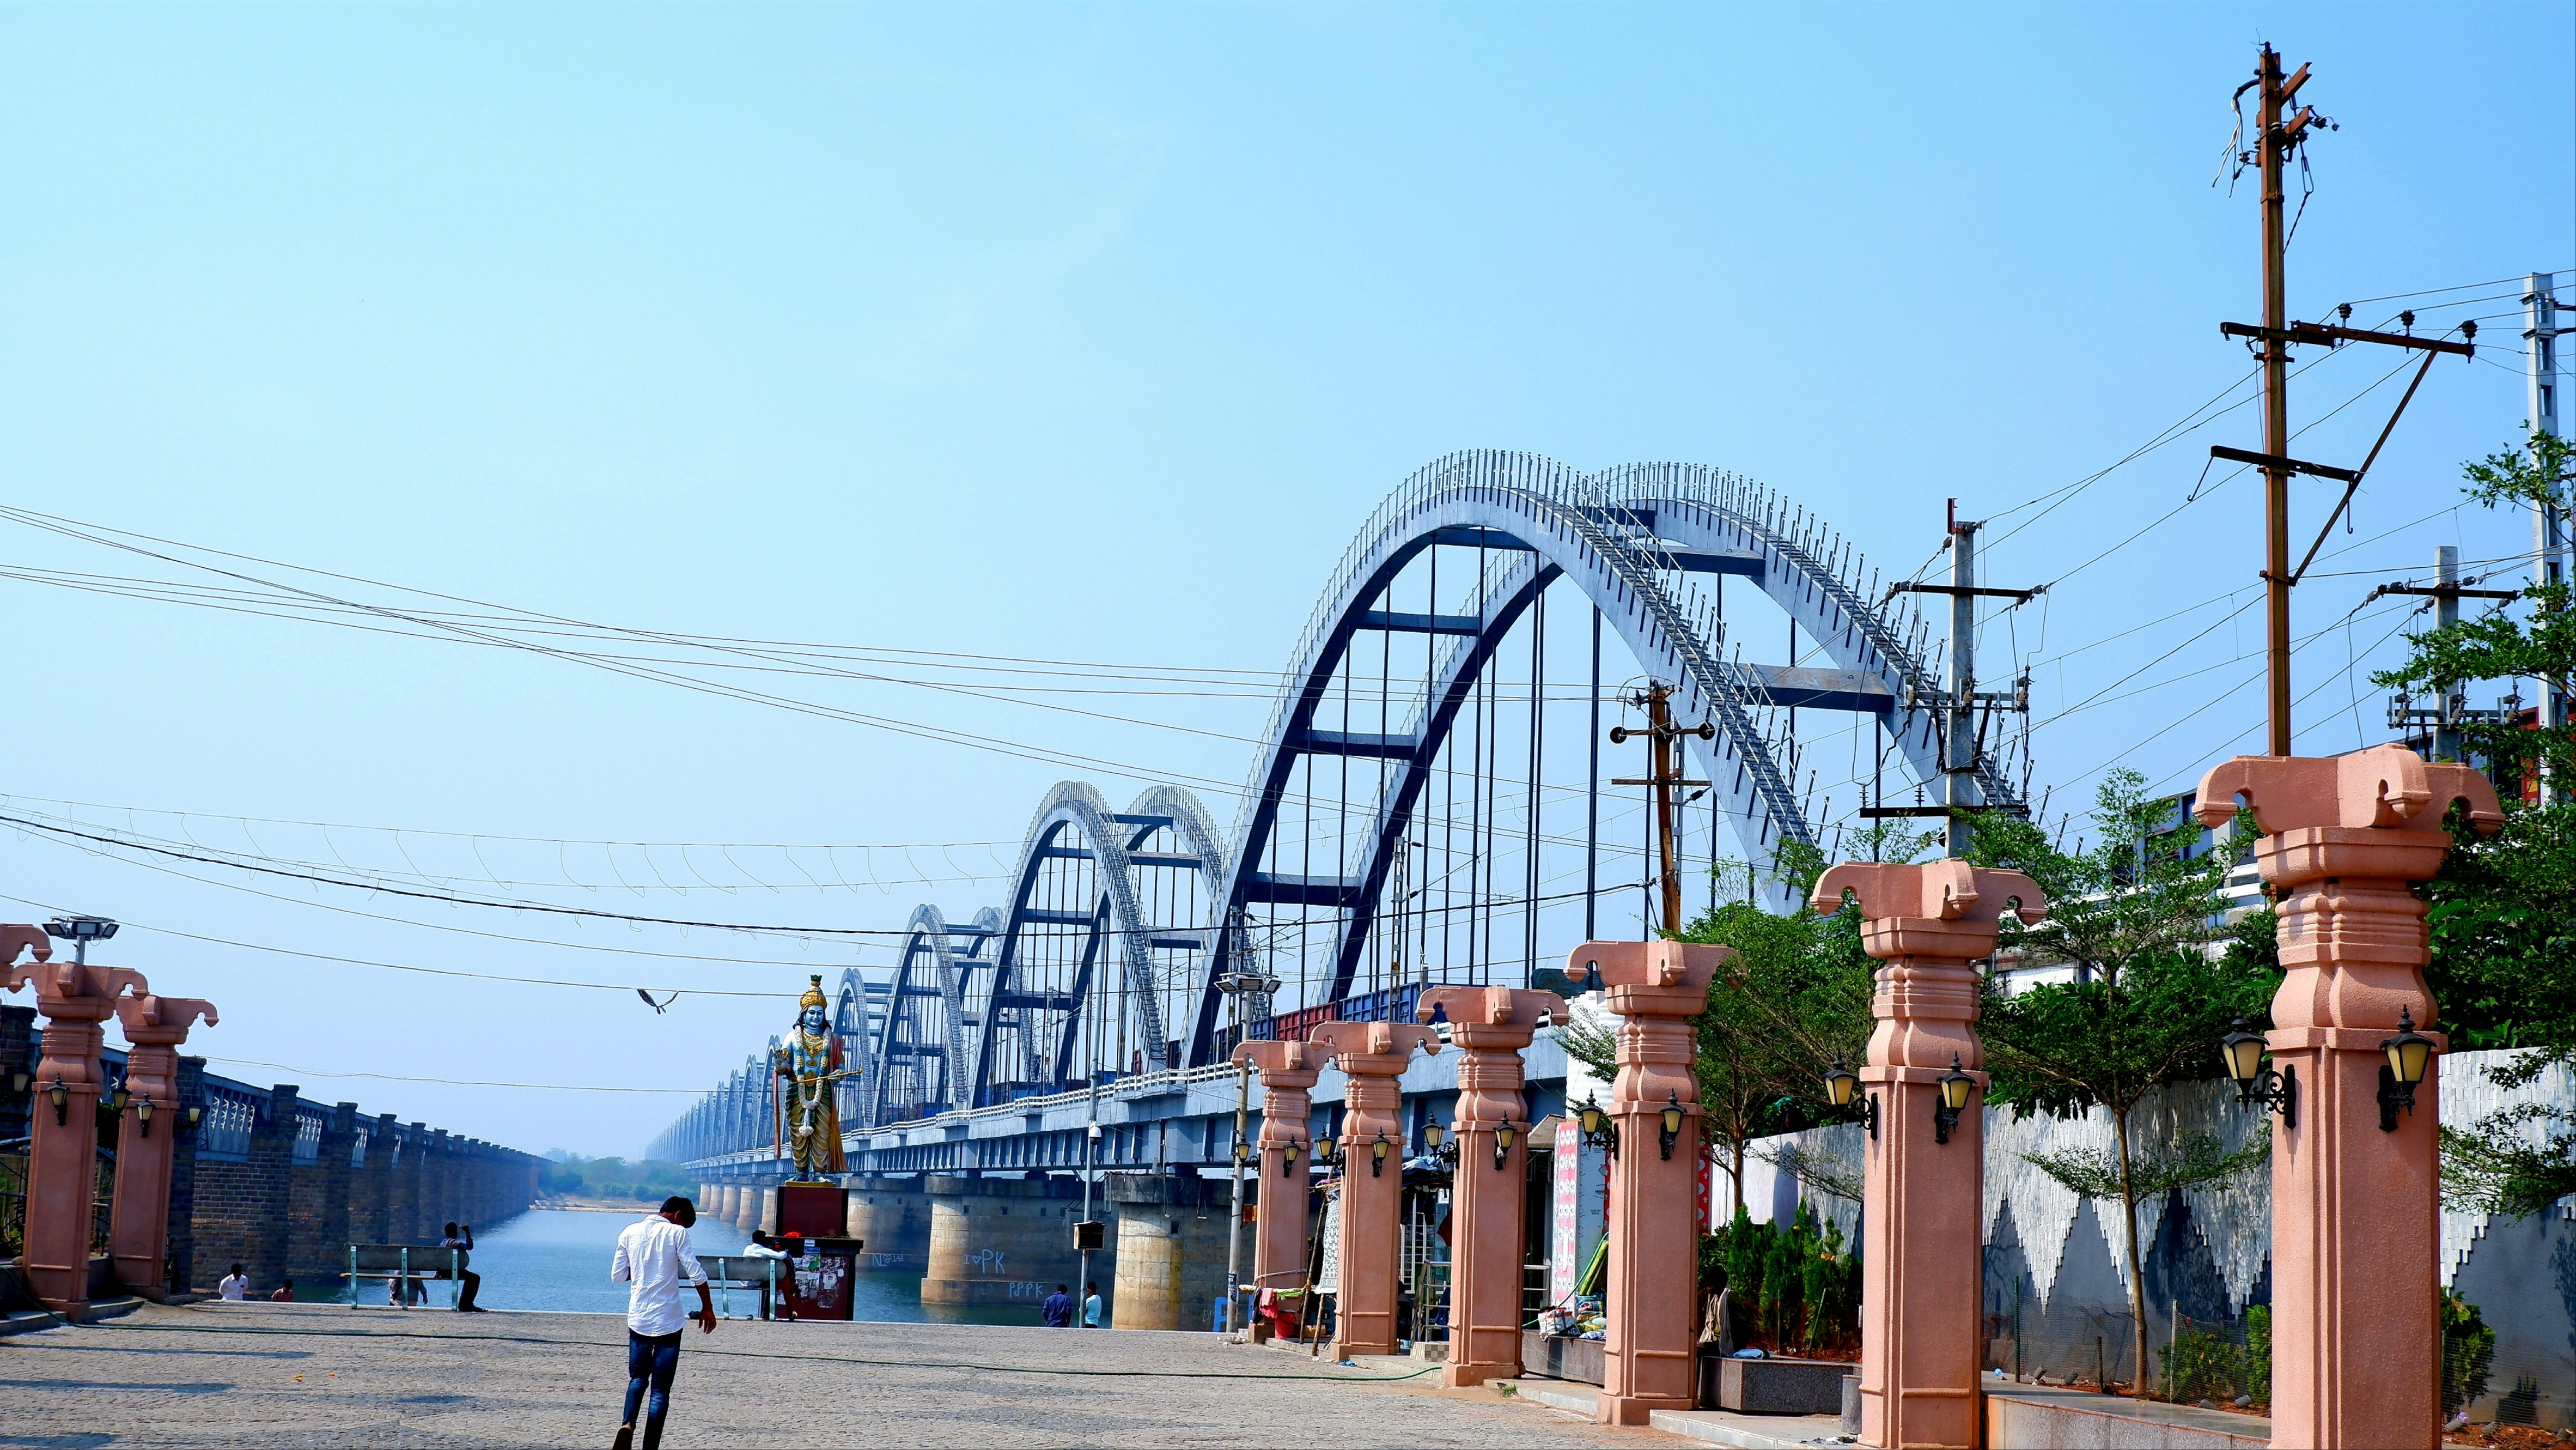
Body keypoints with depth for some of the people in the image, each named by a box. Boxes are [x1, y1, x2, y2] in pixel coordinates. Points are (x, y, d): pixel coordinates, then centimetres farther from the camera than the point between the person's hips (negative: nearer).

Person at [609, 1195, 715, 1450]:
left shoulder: (630, 1232, 5)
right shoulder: (676, 1233, -7)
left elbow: (617, 1276, 8)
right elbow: (697, 1275, -11)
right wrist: (708, 1309, 1)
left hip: (638, 1320, 4)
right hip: (668, 1322, -4)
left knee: (638, 1378, 18)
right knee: (660, 1390, 4)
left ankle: (628, 1424, -9)